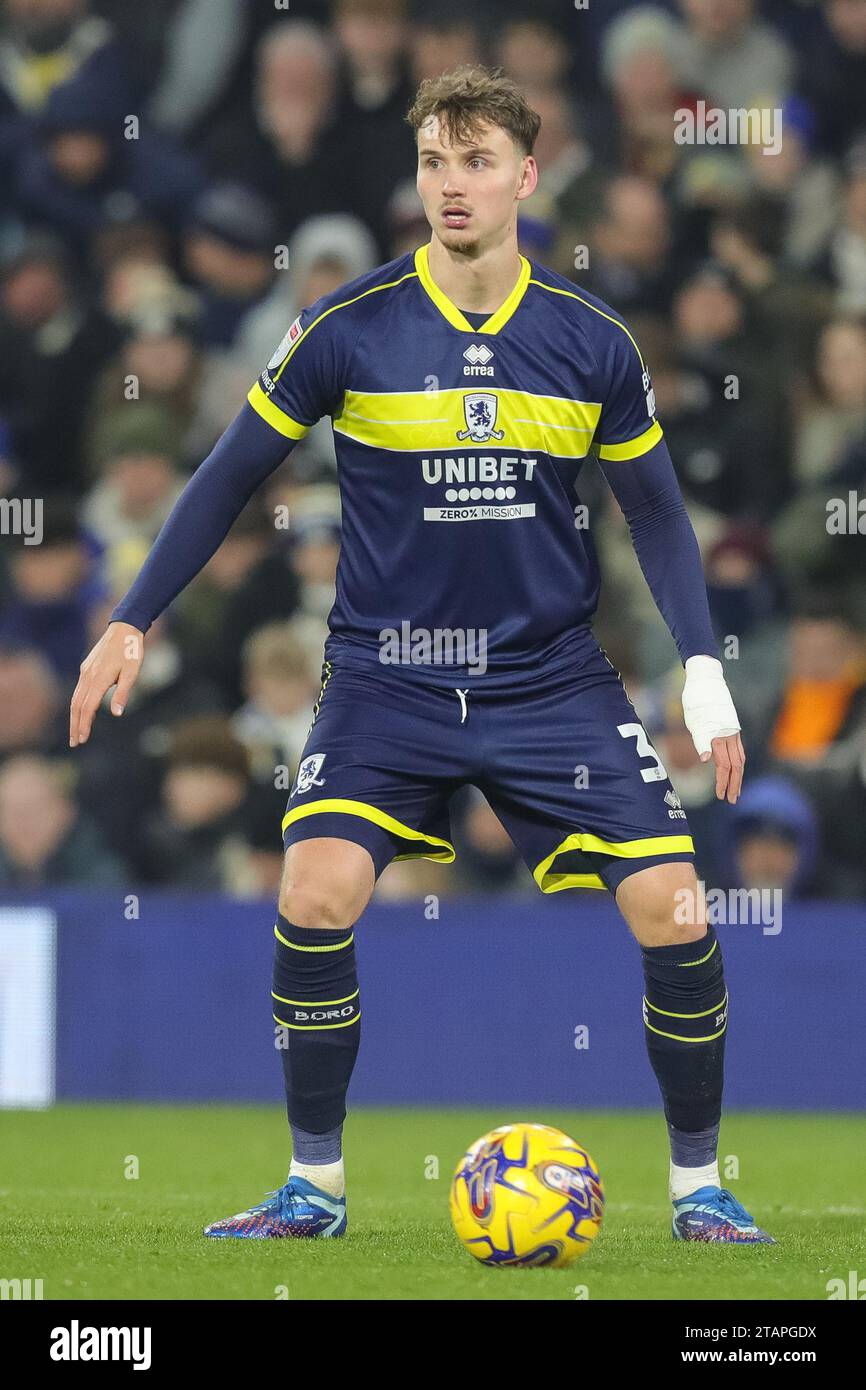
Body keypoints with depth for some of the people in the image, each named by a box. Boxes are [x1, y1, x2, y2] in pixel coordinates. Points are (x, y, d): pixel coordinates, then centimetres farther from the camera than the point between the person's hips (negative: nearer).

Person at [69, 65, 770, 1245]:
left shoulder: (592, 345, -2)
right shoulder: (348, 331, -7)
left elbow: (658, 514, 8)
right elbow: (230, 476, 3)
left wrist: (704, 671, 1)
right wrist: (133, 623, 1)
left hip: (554, 680, 1)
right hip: (388, 679, -1)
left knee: (676, 913, -10)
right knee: (317, 896, -21)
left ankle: (698, 1187, 10)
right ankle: (316, 1185, -1)